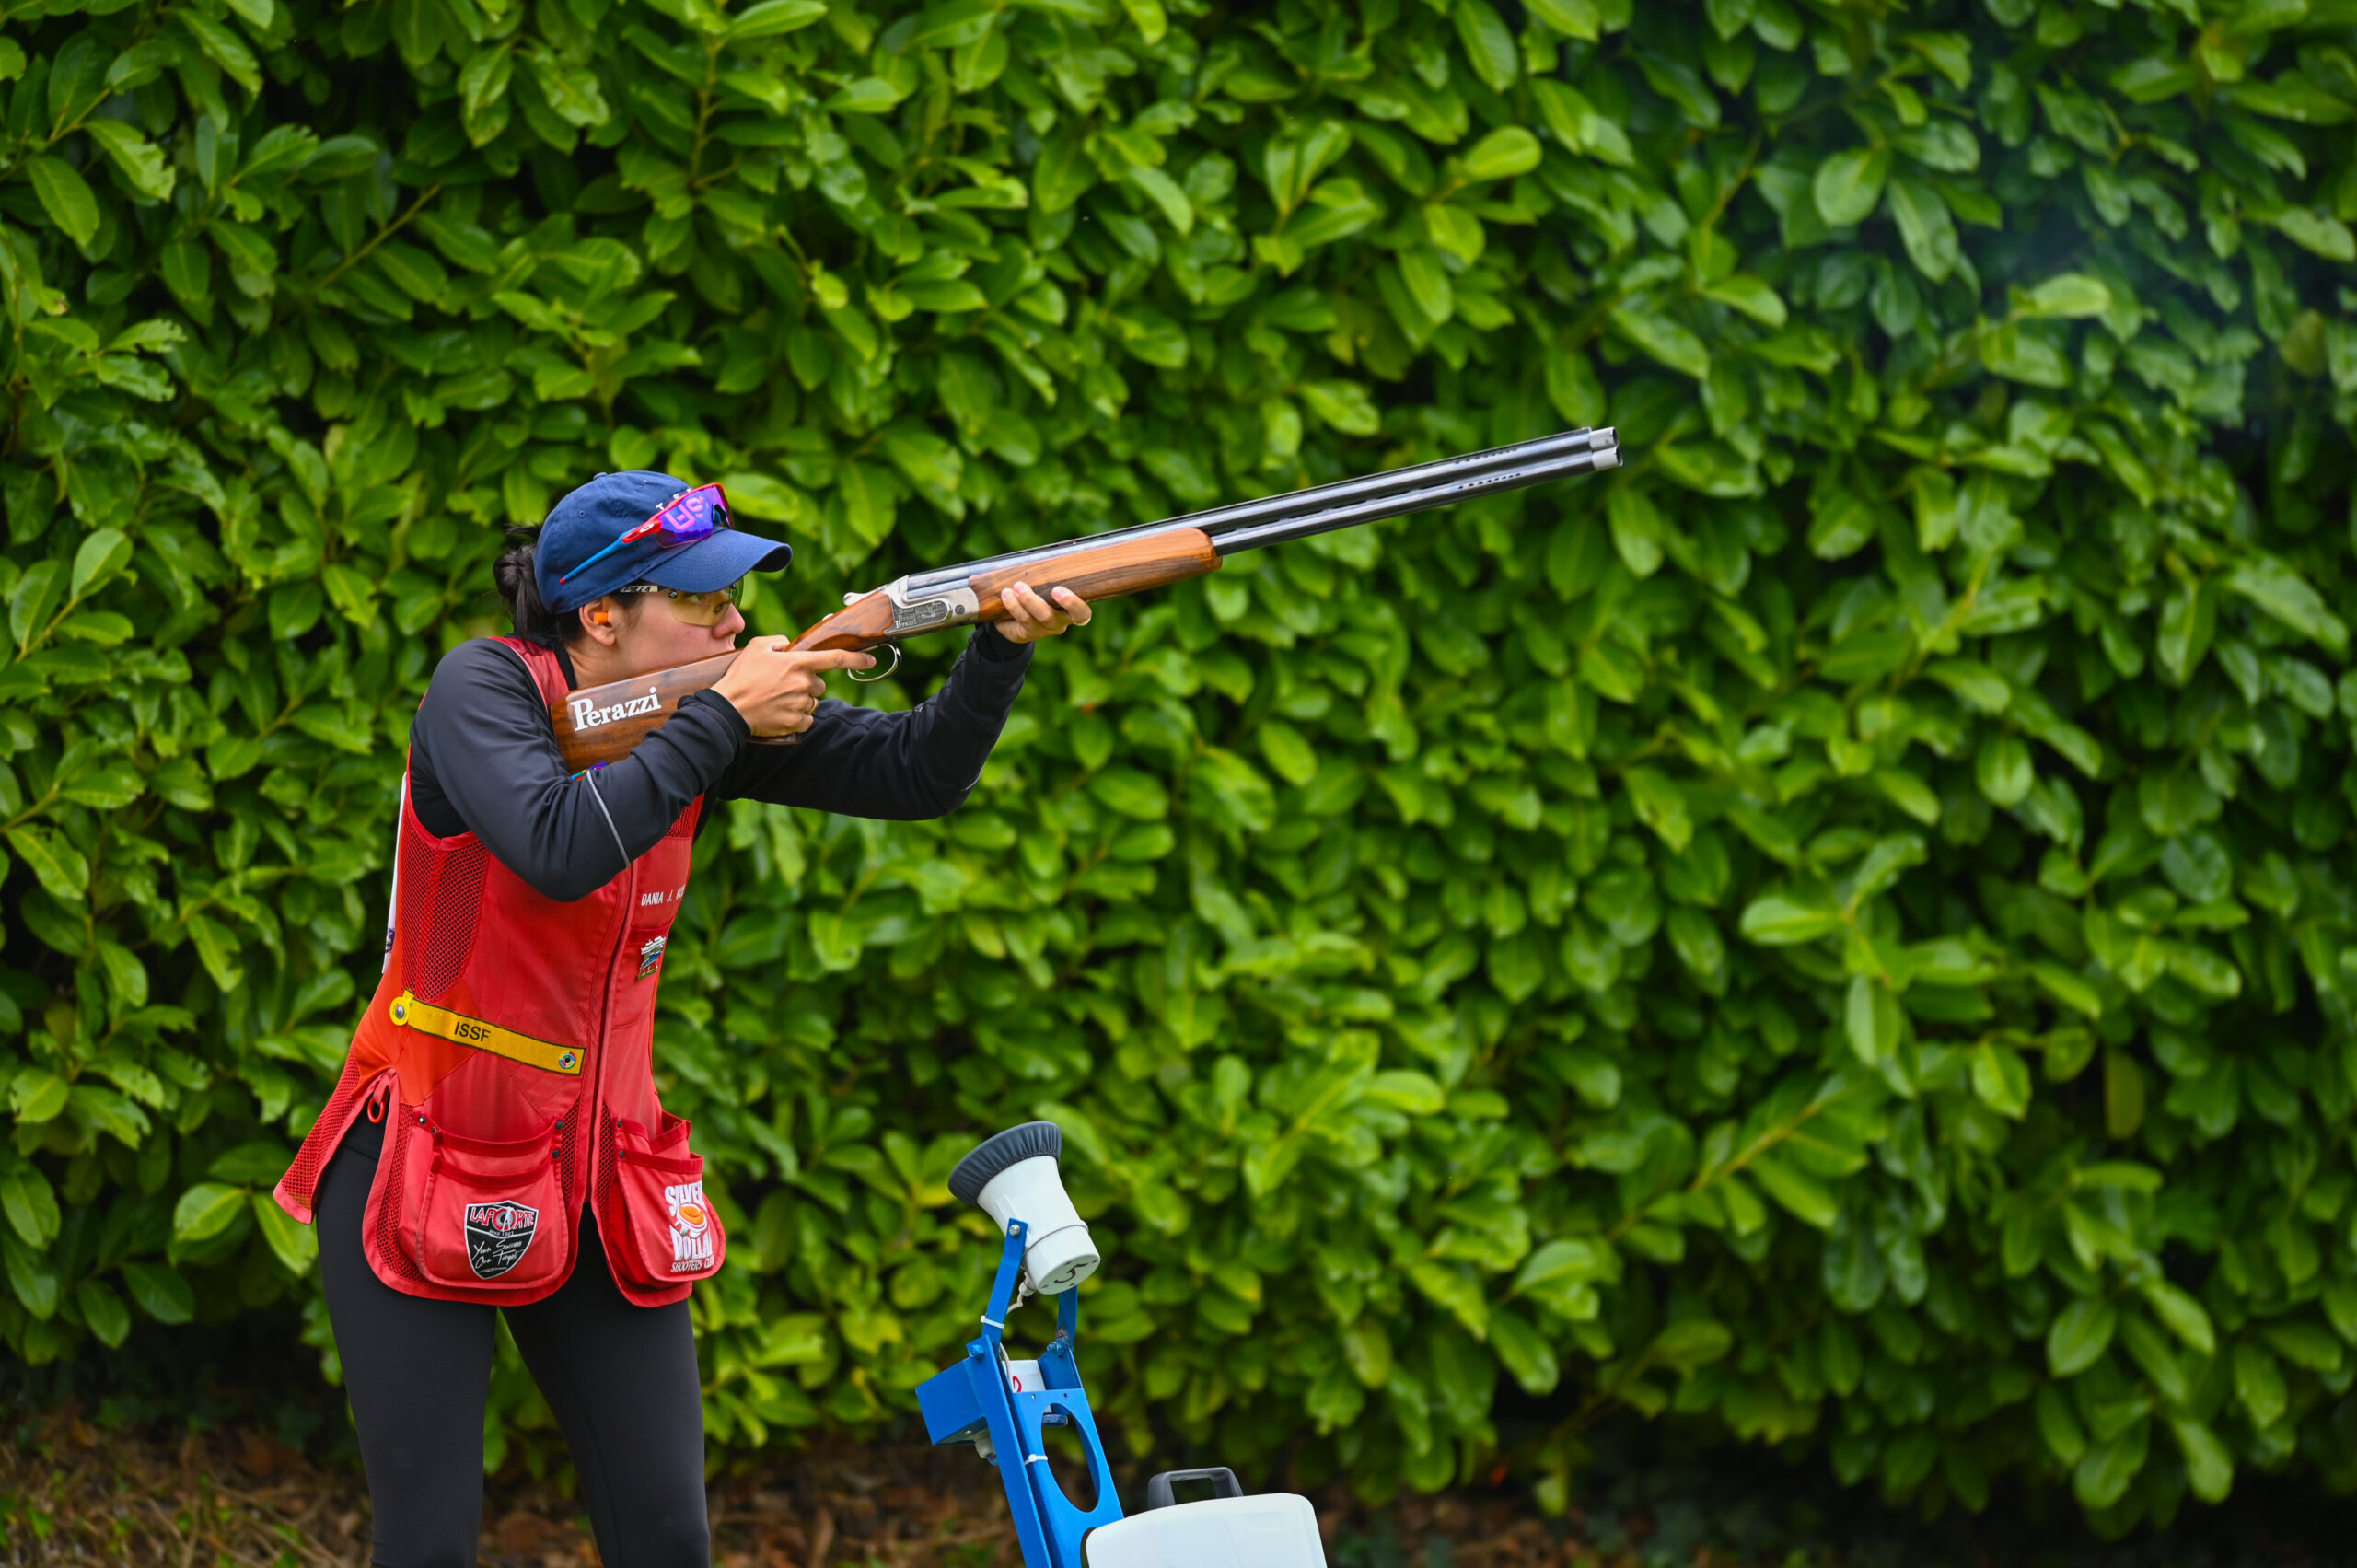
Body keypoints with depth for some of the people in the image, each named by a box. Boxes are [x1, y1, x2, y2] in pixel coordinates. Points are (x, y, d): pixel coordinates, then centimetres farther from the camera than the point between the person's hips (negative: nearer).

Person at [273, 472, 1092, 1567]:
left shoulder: (701, 712, 0)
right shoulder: (483, 689, -15)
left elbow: (915, 774, -3)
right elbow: (560, 849, -33)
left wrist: (1003, 649, -20)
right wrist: (721, 720, -24)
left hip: (597, 1173, 5)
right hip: (425, 1169, -5)